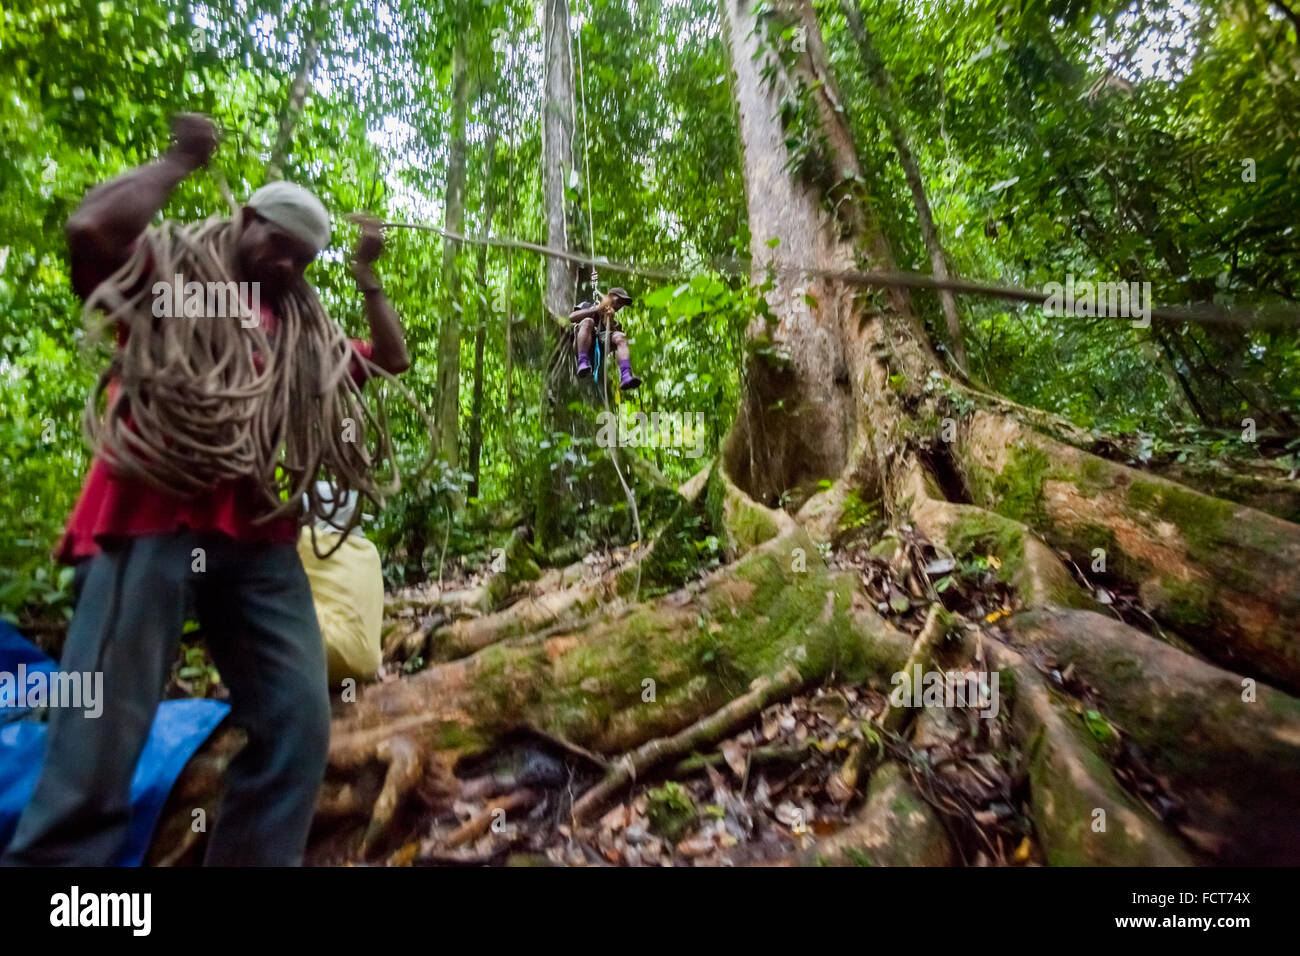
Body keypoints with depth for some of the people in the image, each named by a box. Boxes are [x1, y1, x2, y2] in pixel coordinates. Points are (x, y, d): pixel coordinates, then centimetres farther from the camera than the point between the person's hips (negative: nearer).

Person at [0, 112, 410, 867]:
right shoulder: (164, 274, 12)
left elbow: (394, 359, 26)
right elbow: (92, 228, -10)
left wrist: (368, 281, 17)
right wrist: (181, 161, 3)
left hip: (256, 536, 5)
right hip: (152, 522, -4)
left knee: (299, 723, -2)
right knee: (101, 738, -7)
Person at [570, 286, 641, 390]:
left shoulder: (615, 323, 31)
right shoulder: (587, 306, 28)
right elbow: (572, 317, 7)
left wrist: (609, 322, -1)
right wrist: (596, 310, 6)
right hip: (582, 346, -2)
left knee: (620, 337, -24)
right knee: (588, 321, -28)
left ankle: (626, 376, -48)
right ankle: (583, 363, -46)